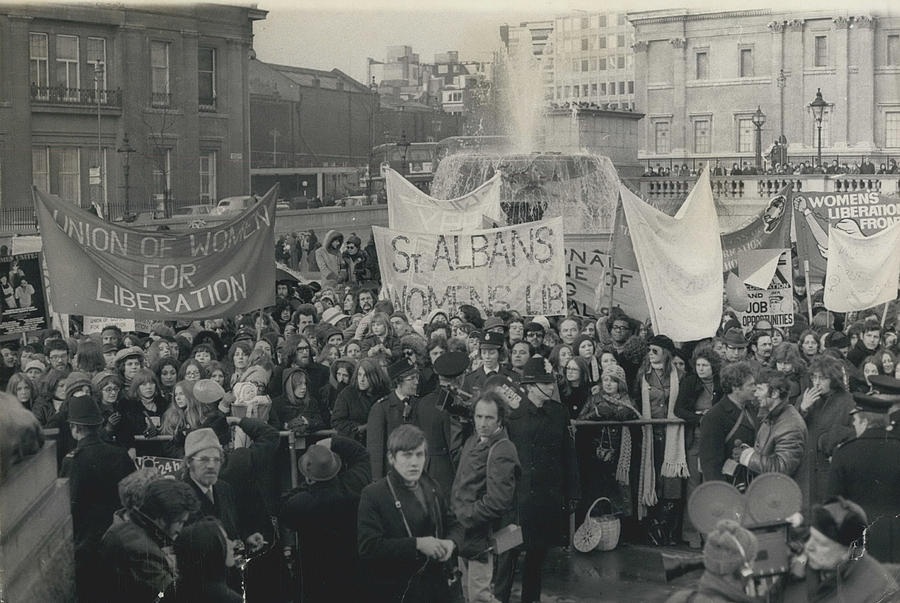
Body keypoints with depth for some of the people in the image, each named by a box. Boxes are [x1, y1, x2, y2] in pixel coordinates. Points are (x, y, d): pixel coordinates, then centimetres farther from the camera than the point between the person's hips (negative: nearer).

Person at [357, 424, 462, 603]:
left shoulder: (430, 488, 9)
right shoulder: (373, 494, -11)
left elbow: (453, 525, 20)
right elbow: (368, 546, -20)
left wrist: (451, 542, -4)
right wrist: (417, 544, -23)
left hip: (434, 588, 6)